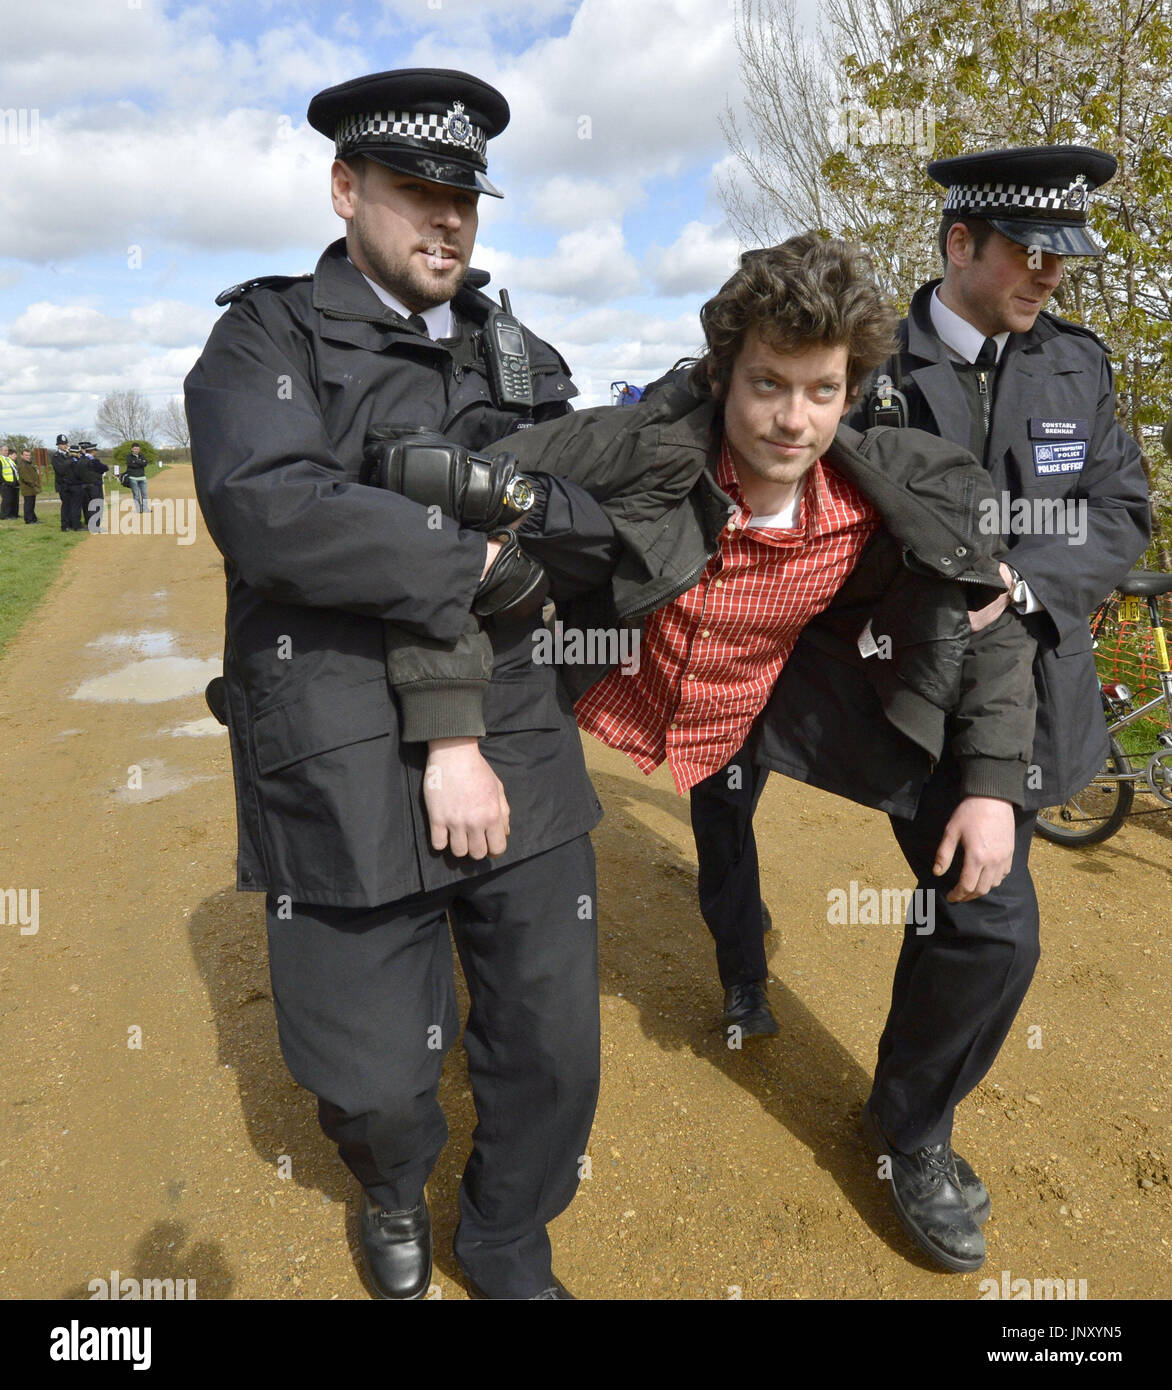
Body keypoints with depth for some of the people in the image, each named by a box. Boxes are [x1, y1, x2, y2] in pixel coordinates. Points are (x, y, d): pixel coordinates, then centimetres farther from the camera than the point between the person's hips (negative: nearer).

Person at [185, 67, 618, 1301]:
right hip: (343, 773, -3)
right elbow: (268, 513, -21)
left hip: (518, 748, 4)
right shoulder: (268, 340, 0)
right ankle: (394, 1188, 49)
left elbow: (599, 536, 1)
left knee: (554, 1047, 12)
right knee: (373, 1079, 10)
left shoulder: (524, 361, 13)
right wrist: (486, 552, -15)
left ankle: (507, 1244, 43)